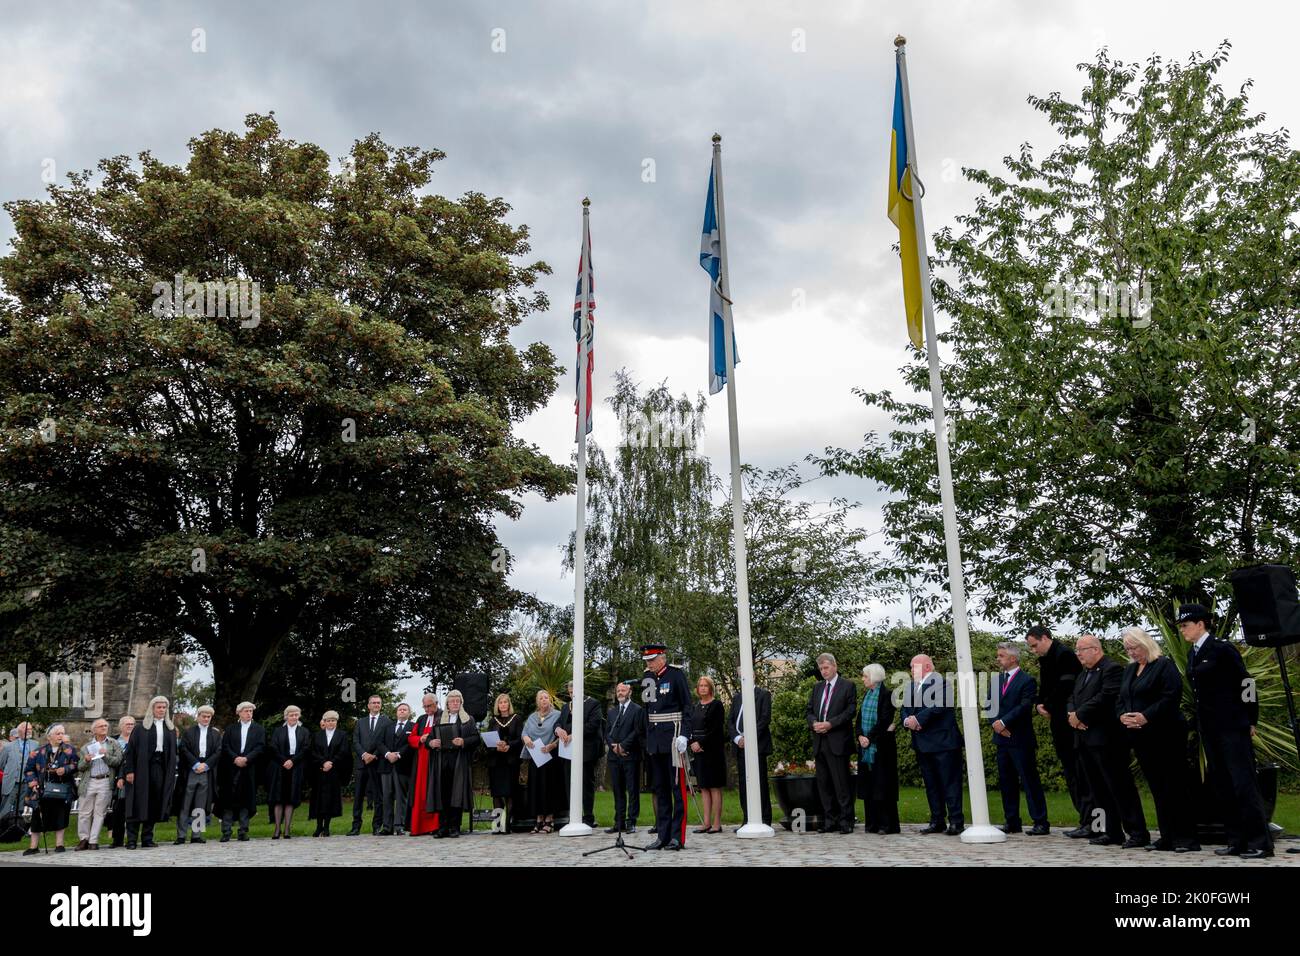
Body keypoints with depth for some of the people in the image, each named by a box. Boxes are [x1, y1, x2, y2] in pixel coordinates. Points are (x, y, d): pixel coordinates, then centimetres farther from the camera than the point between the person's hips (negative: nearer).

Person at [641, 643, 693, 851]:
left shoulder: (676, 674, -7)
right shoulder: (647, 677, 11)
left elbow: (687, 706, -9)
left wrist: (683, 735, -17)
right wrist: (648, 737, 13)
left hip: (673, 737, -7)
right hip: (654, 739, 7)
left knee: (678, 788, -2)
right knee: (659, 789, 10)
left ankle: (678, 837, 2)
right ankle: (662, 835, 16)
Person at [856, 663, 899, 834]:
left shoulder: (886, 695, -9)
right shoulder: (866, 695, 14)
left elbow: (884, 720, -15)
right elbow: (860, 717, 13)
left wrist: (870, 738, -16)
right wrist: (860, 736, -3)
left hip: (881, 745, -7)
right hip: (866, 744, 8)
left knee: (882, 783, -5)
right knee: (869, 784, 8)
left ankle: (887, 823, 1)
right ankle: (872, 823, 13)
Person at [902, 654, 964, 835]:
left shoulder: (940, 682, -10)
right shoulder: (911, 686, 15)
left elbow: (938, 706, -21)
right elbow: (905, 709, 12)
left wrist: (918, 719, -17)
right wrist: (907, 721, -9)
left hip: (942, 742, -7)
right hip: (922, 744, 8)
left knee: (950, 783, -2)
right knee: (931, 785, 11)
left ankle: (956, 822, 3)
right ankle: (937, 821, 18)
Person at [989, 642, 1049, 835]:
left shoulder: (1027, 681, -8)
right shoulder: (996, 680, 13)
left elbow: (1024, 707, -17)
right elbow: (990, 706, 9)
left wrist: (1003, 722, -19)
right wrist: (995, 724, -7)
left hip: (1020, 740, -7)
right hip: (1001, 740, 7)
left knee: (1030, 781, -4)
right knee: (1006, 782, 10)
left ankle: (1041, 823, 2)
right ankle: (1012, 822, 18)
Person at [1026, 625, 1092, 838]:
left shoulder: (1064, 655, -13)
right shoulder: (1045, 659, 15)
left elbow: (1065, 687, -19)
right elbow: (1045, 687, 19)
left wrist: (1048, 707, -8)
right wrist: (1039, 704, 1)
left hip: (1070, 723, -10)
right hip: (1059, 724, 10)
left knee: (1078, 771, -8)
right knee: (1070, 771, 11)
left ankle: (1089, 823, -5)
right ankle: (1086, 819, 16)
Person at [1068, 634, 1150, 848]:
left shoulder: (1112, 669, -10)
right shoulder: (1082, 674, 20)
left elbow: (1105, 697, -20)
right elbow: (1072, 699, 19)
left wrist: (1079, 715, -14)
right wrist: (1072, 715, -2)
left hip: (1106, 738, -9)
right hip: (1085, 739, 9)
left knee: (1121, 786, -5)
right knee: (1100, 790, 11)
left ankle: (1138, 833, 1)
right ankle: (1113, 832, 17)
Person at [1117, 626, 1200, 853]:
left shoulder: (1164, 665, -6)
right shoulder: (1129, 670, 17)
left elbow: (1171, 697, -17)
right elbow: (1120, 700, 17)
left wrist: (1146, 716, -22)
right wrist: (1123, 716, -4)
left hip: (1166, 737, -7)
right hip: (1141, 738, 7)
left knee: (1176, 786, -3)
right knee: (1157, 787, 10)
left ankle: (1185, 837, 3)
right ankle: (1167, 836, 16)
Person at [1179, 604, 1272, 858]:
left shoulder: (1222, 649, -11)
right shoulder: (1192, 654, 11)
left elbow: (1246, 682, -9)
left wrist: (1250, 721, -6)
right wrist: (1201, 723, 16)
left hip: (1232, 726, -8)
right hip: (1209, 729, 8)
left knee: (1243, 782, -5)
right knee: (1222, 785, 9)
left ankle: (1261, 843, 2)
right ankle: (1237, 841, 15)